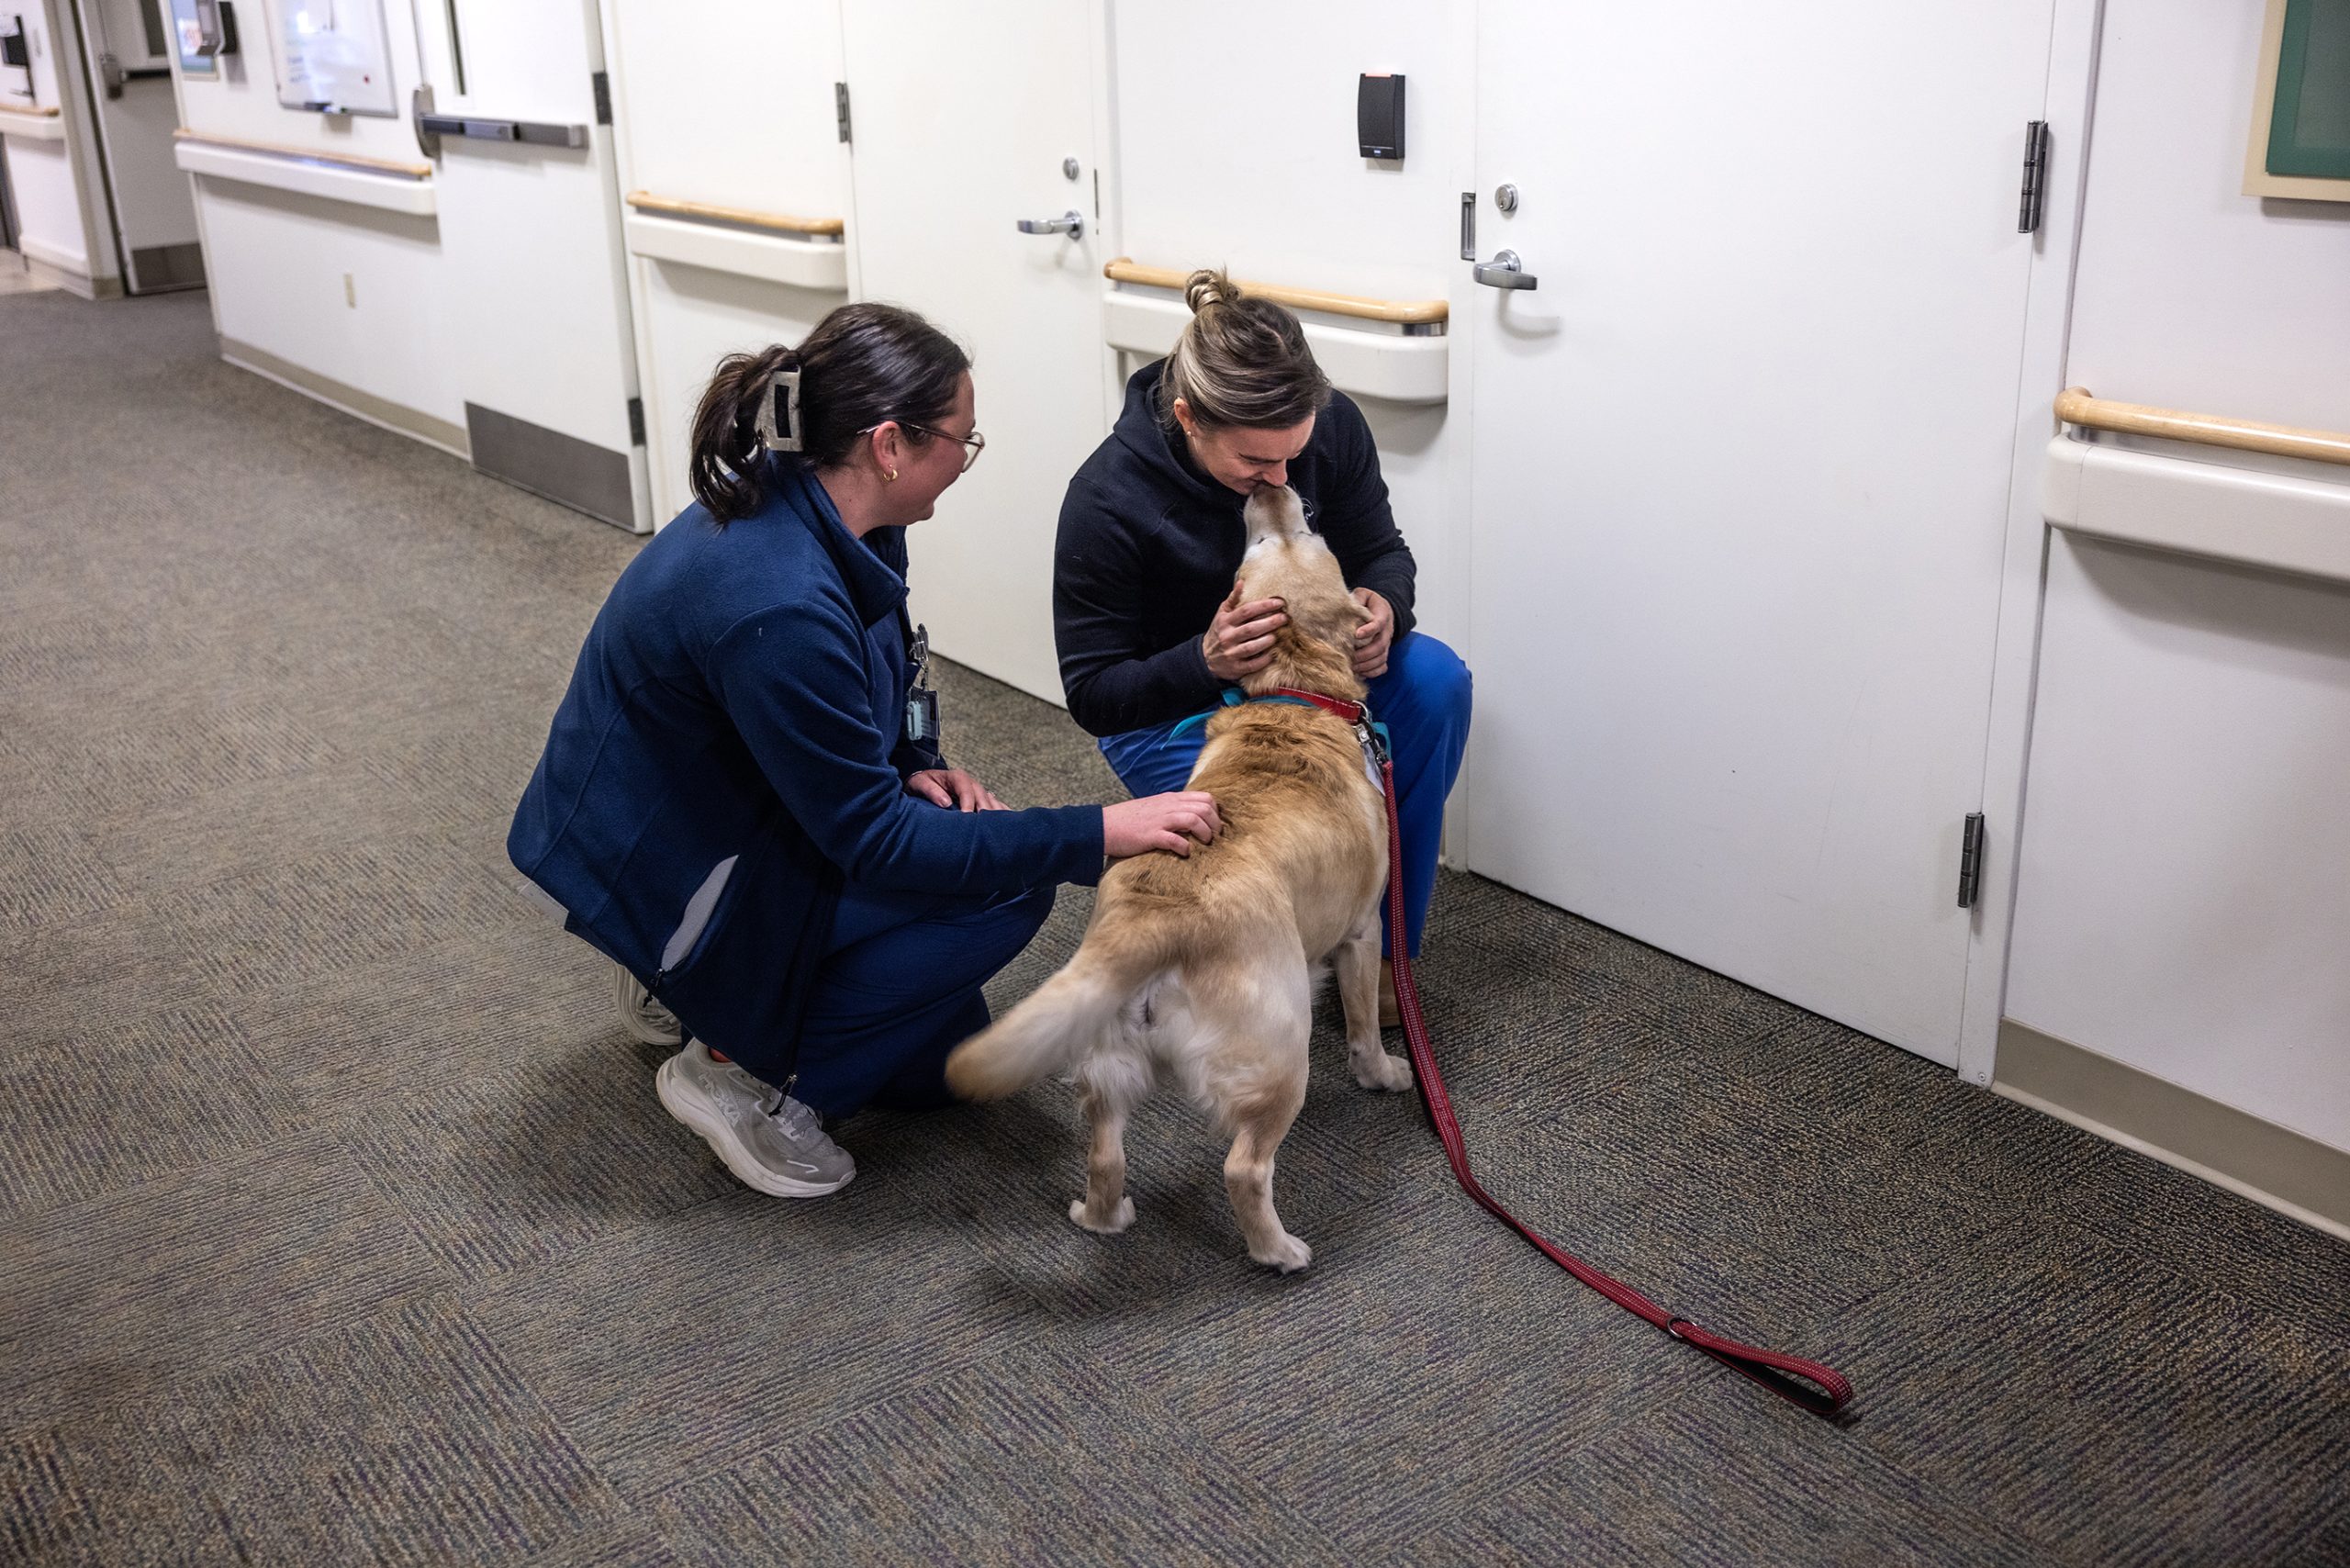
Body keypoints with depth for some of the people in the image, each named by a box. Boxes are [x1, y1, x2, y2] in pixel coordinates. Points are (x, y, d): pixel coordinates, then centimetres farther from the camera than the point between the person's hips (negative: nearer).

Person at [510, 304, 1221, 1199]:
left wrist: (913, 768, -7)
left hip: (725, 810, 9)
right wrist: (1100, 833, -30)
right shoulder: (775, 605, -35)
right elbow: (875, 846, -28)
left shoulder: (815, 512, -6)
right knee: (1004, 888, -17)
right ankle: (744, 1074, -6)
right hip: (660, 875, -9)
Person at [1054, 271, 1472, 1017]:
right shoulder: (1106, 500, -29)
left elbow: (1381, 552, -3)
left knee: (1435, 679, -25)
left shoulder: (1333, 425, -19)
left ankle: (1379, 947, -10)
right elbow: (1092, 694, -22)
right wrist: (1205, 660, -42)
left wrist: (1384, 608, -30)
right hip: (1167, 702, -4)